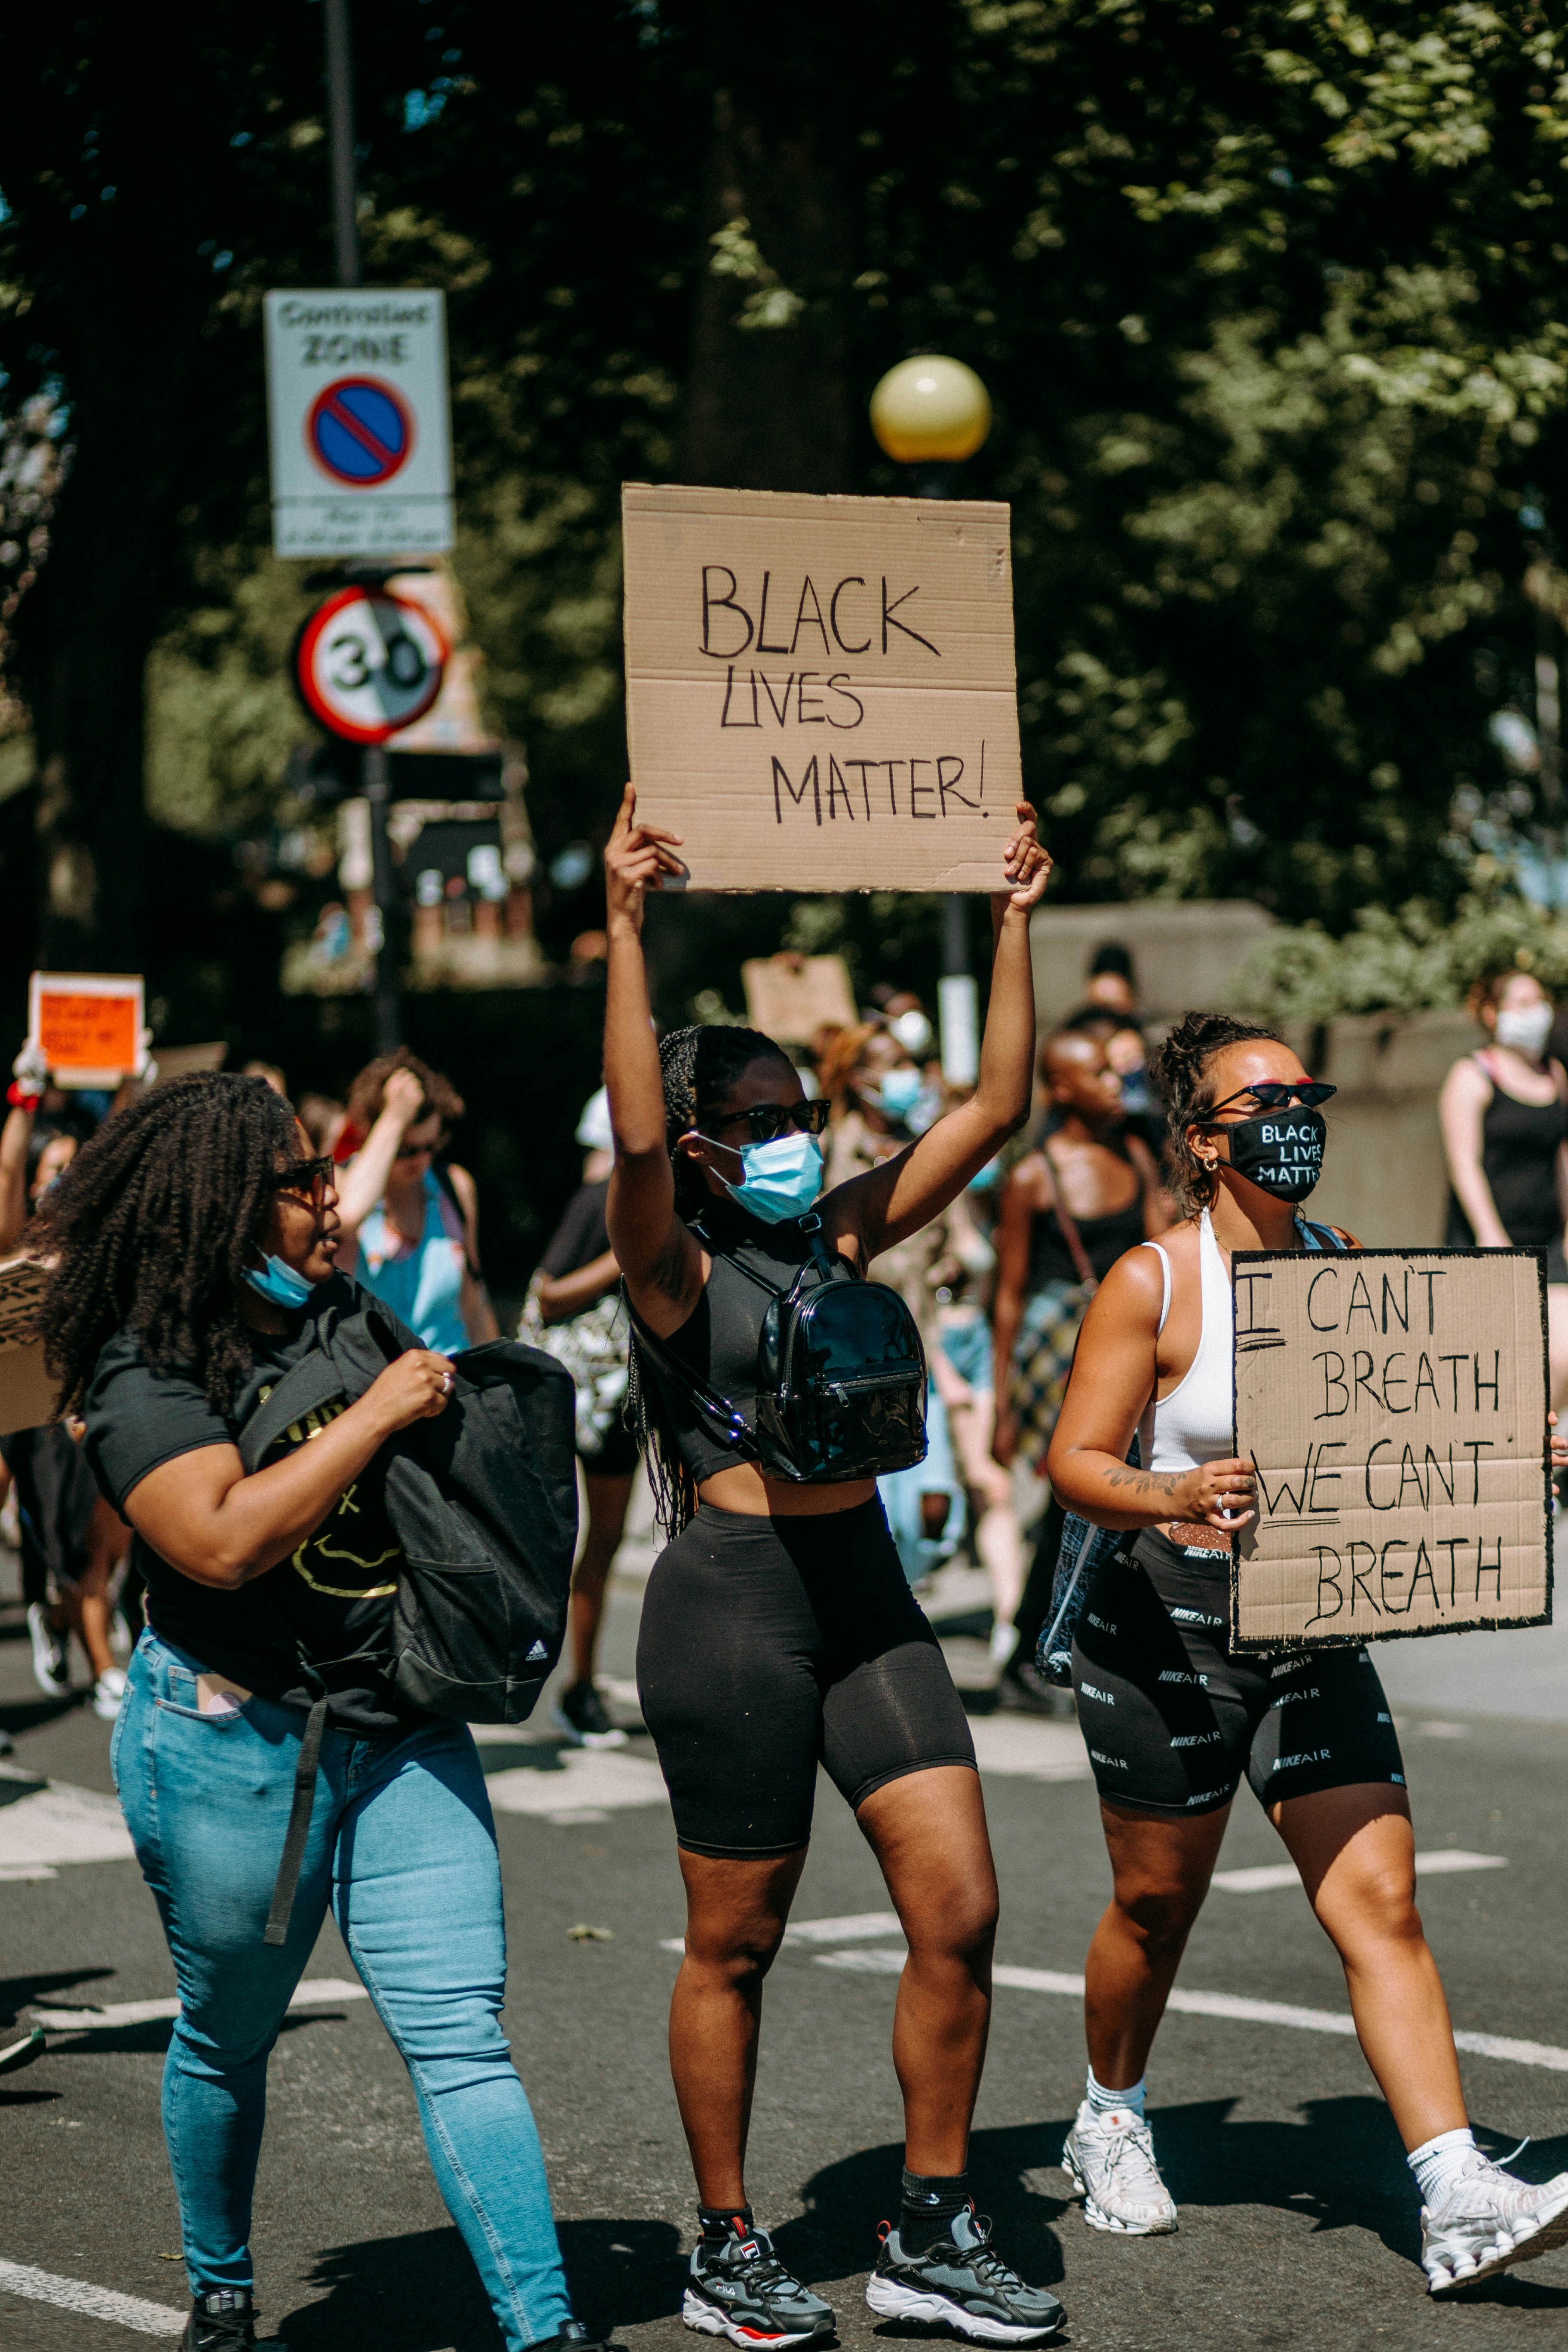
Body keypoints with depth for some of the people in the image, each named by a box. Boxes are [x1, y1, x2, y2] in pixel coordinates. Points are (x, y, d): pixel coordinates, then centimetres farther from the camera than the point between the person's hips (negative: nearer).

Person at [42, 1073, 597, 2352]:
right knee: (227, 2042, 14)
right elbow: (225, 1540, -28)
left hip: (402, 1733, 5)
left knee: (463, 2036, -4)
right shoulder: (148, 1374, -13)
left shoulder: (343, 1314, 8)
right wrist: (379, 1411, -23)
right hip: (231, 1743, -5)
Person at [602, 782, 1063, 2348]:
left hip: (868, 1594, 6)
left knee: (959, 1910, -1)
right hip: (735, 1596, -6)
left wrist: (1014, 922, 6)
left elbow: (994, 1106, 10)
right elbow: (632, 1135, -26)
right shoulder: (676, 1267, -6)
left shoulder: (842, 1231, 10)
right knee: (734, 1942, 4)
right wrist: (626, 927, -31)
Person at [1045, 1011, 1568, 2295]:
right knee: (1158, 1902, 12)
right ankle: (1111, 2119, 39)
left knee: (1381, 1900, -8)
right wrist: (1175, 1497, -31)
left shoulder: (1347, 1264, 4)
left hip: (1314, 1631, 4)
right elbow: (1075, 1460, -12)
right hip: (1168, 1624, -3)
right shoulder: (1152, 1282, -11)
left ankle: (1459, 2199, -14)